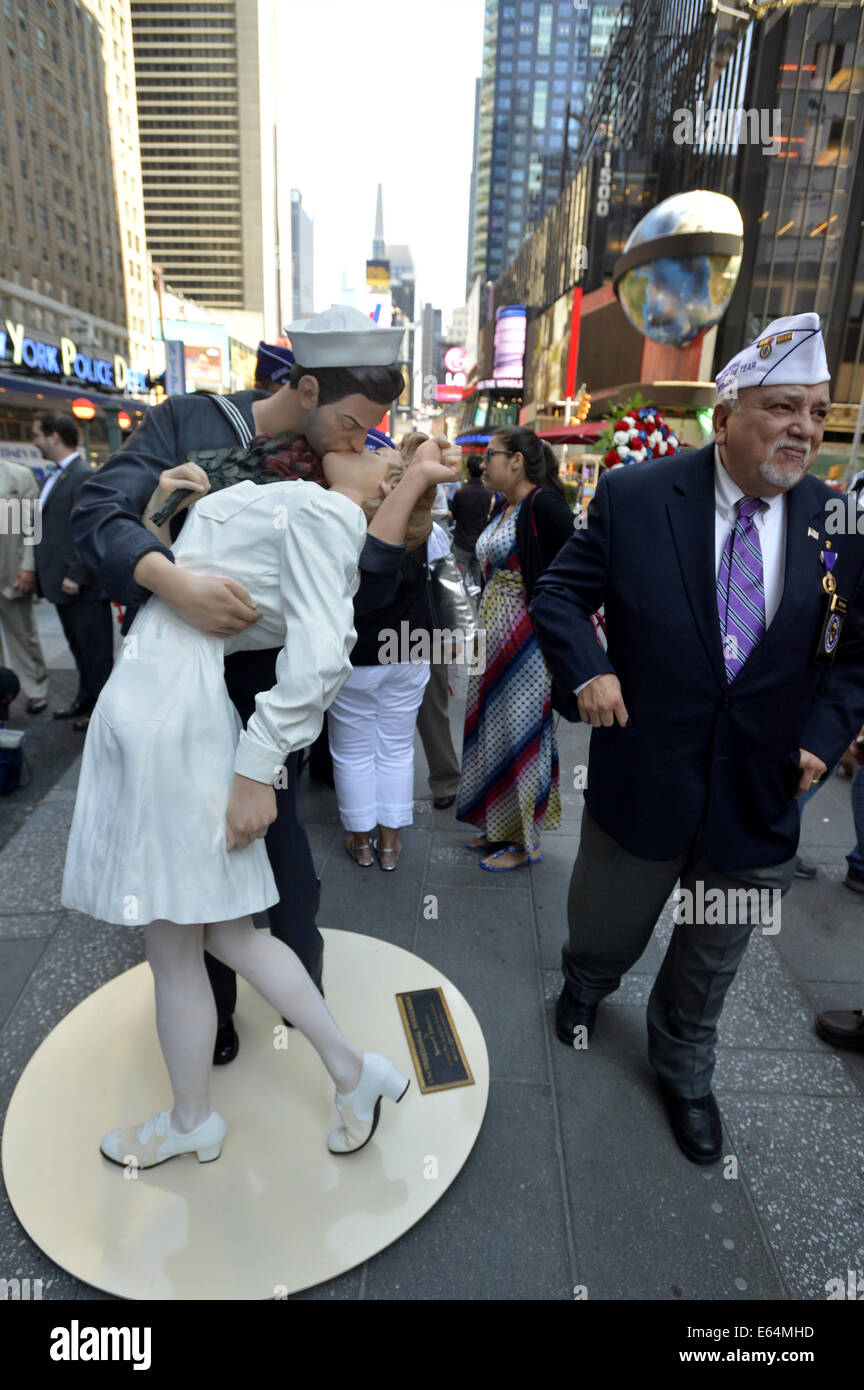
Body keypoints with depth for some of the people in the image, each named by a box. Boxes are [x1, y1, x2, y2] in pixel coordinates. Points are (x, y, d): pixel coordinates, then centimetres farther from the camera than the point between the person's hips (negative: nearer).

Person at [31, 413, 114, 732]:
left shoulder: (84, 476, -15)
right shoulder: (55, 476, 15)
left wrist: (77, 577, -21)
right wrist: (42, 574, 15)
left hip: (83, 586, -9)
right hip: (62, 584, 9)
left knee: (95, 652, 4)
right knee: (78, 648, 19)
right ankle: (86, 700, 33)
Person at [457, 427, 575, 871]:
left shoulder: (545, 505, -14)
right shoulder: (503, 508, 13)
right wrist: (481, 630, 13)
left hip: (528, 638, -9)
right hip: (495, 634, 9)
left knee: (521, 732, 0)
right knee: (492, 726, 15)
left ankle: (526, 842, 17)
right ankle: (499, 826, 31)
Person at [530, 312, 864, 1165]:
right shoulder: (634, 497, -11)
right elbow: (558, 594, -6)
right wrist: (585, 669, -22)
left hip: (758, 797, 3)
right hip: (641, 781, -2)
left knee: (711, 959, 23)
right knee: (605, 928, 23)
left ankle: (683, 1072, 52)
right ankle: (586, 984, 61)